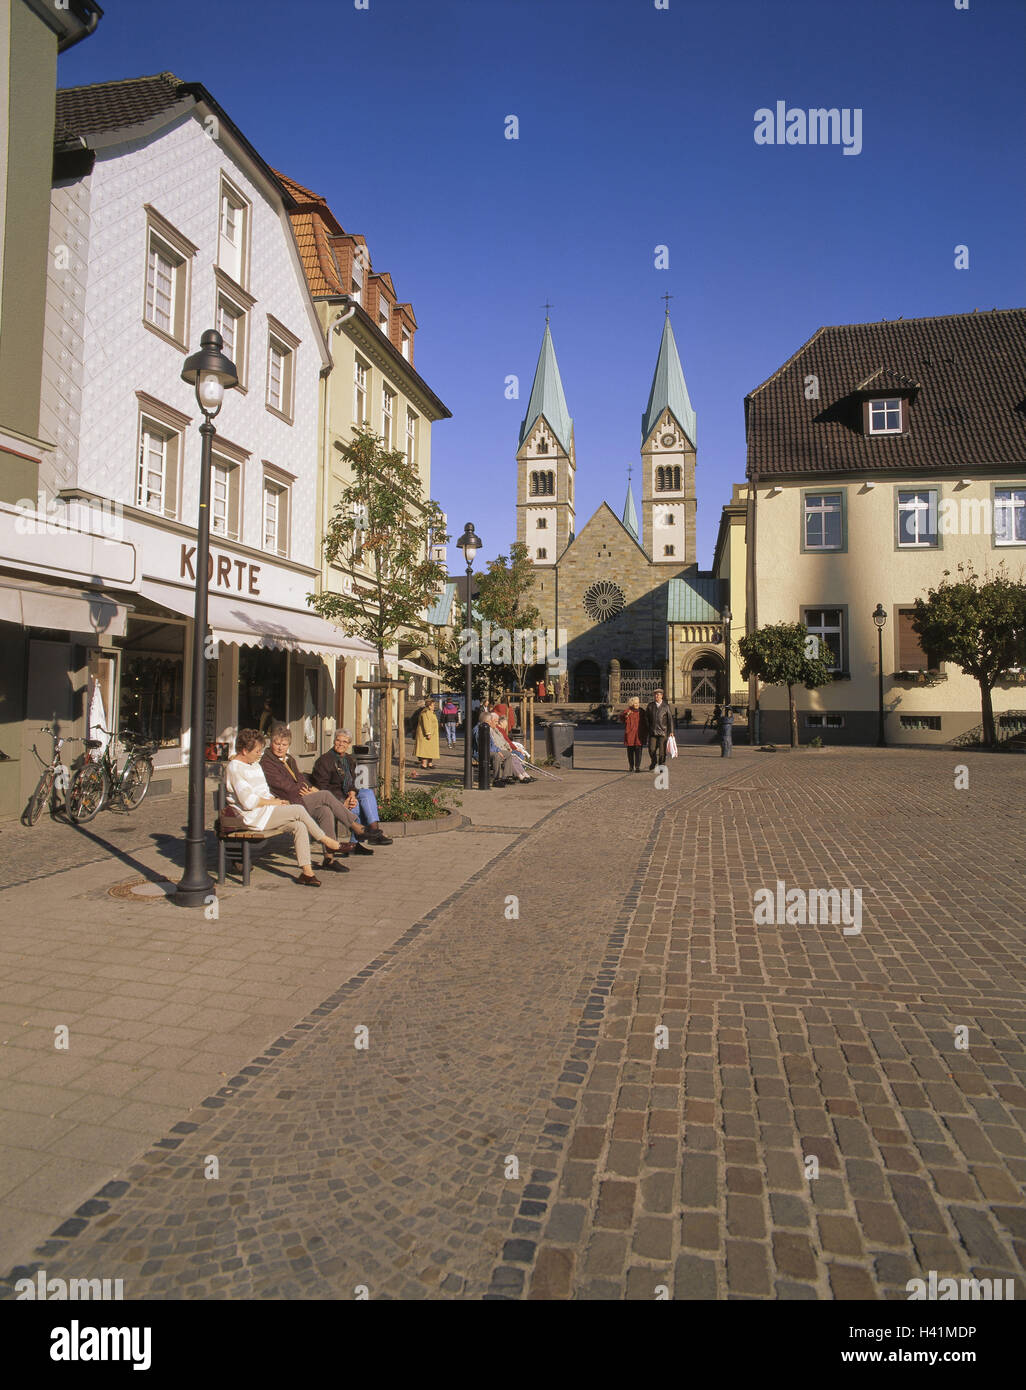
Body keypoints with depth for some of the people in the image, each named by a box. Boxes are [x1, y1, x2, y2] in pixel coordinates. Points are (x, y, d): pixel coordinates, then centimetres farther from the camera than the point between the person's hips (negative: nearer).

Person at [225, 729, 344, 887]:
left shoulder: (255, 765, 20)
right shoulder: (233, 768, -11)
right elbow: (248, 802, -19)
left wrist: (275, 799, 4)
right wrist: (272, 802, -9)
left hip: (267, 811, 9)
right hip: (254, 817, -9)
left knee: (299, 826, -15)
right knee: (300, 810, -21)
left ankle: (306, 872, -17)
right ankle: (327, 841, -5)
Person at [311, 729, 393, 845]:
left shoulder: (350, 759, 14)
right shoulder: (324, 760, -6)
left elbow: (354, 782, 10)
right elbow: (322, 787, -12)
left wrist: (352, 795, -15)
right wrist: (344, 801, -20)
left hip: (347, 795, 6)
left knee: (368, 792, -21)